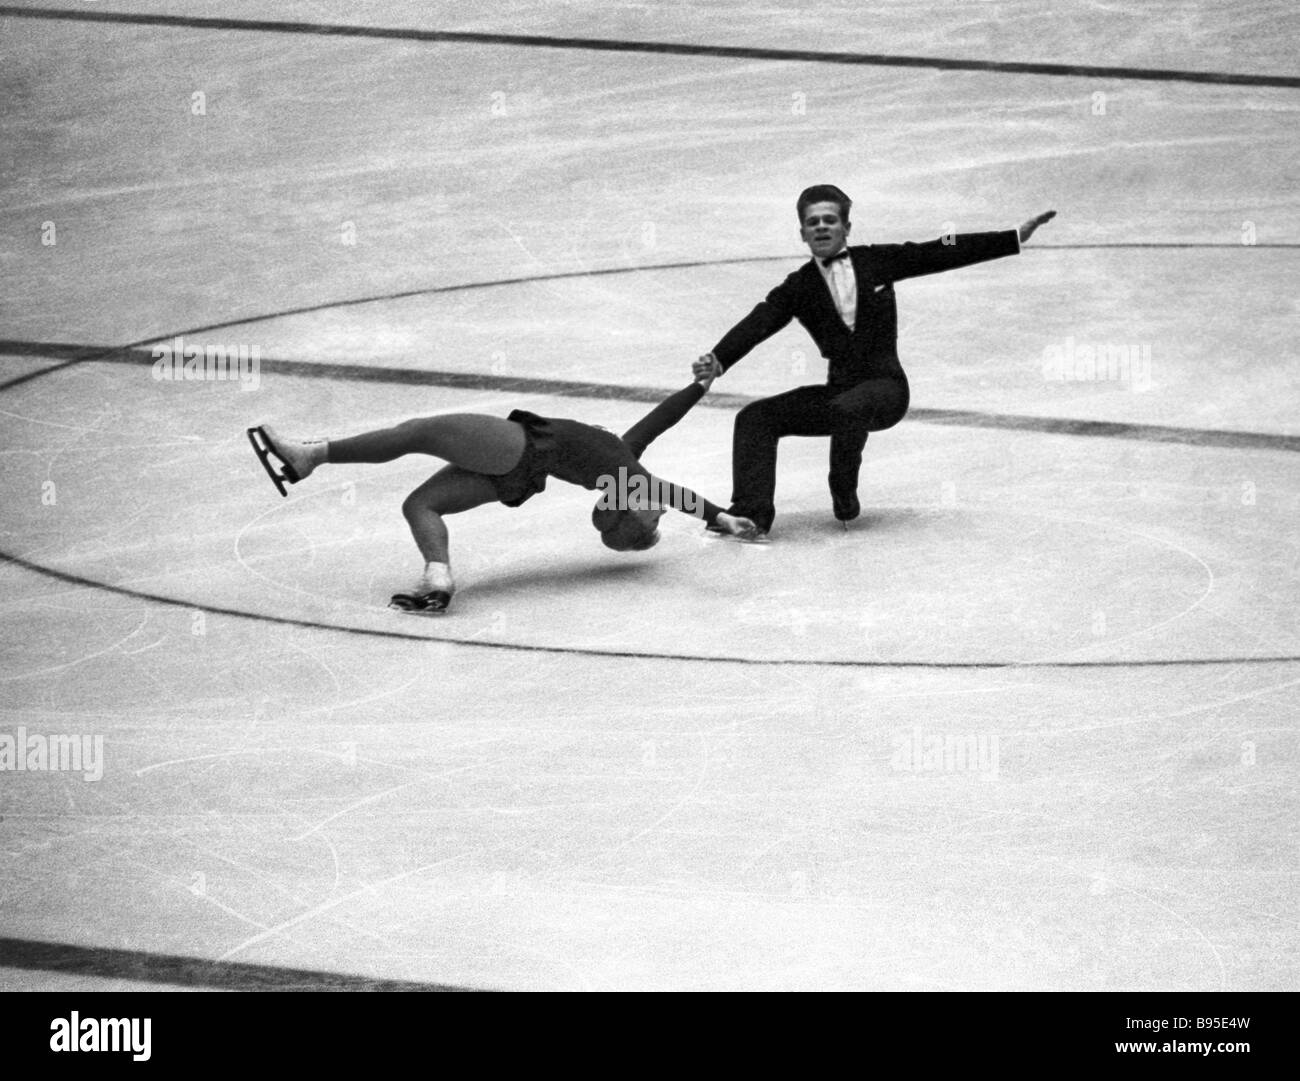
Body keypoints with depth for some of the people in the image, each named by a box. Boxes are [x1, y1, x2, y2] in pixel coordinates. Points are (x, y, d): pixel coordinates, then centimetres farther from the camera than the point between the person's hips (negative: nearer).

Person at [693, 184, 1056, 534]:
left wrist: (1017, 237, 0)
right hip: (839, 389, 3)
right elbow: (757, 324, -9)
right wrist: (717, 361, -28)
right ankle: (752, 514, -23)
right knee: (756, 416, -15)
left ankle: (844, 496, -12)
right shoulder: (798, 287, 5)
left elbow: (945, 254, 3)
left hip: (886, 387, -3)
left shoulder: (877, 261, 4)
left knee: (847, 409, -36)